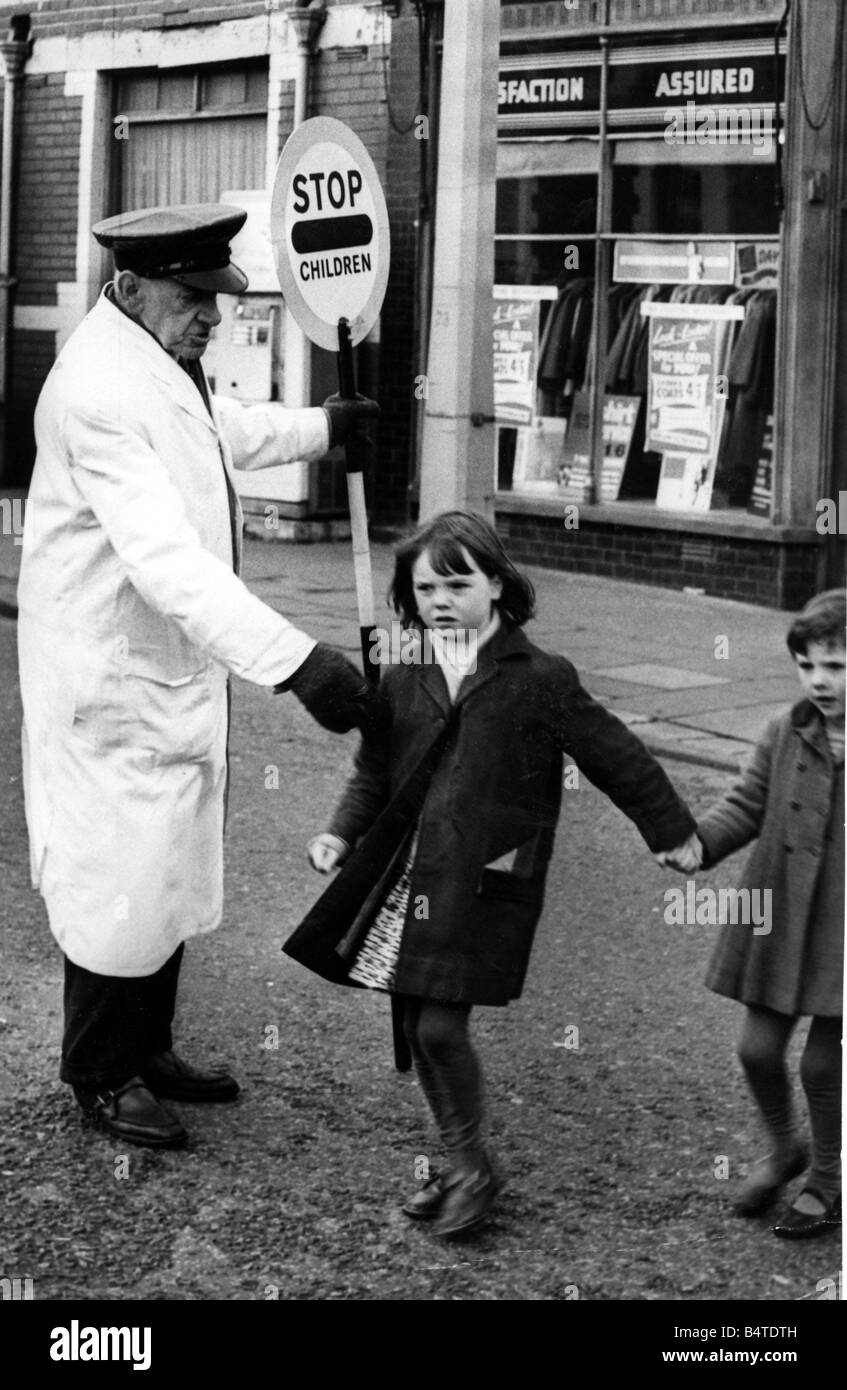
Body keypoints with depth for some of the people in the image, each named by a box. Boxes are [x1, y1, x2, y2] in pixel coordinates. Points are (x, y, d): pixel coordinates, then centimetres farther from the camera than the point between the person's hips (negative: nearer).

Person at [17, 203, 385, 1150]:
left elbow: (217, 432, 31)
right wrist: (294, 662, -43)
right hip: (110, 681, -10)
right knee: (117, 880, 1)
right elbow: (167, 563, -37)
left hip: (176, 672, 10)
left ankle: (147, 1051, 33)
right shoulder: (99, 392, -28)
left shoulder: (166, 362, 6)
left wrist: (323, 428, 42)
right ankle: (99, 1076, 19)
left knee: (172, 869, 18)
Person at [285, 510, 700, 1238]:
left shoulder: (541, 678, -6)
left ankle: (477, 1167, 11)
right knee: (417, 1030, 10)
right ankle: (457, 1164, 28)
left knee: (441, 1026, -10)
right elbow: (374, 774, 15)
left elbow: (616, 756, 1)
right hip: (407, 877, 5)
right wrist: (341, 834, -1)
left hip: (486, 881, -5)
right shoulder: (403, 683, 7)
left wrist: (672, 830, 7)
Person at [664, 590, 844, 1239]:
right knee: (758, 1048, 7)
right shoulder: (786, 734, -1)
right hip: (777, 921, 3)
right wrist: (697, 841, -13)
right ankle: (784, 1149, 37)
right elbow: (746, 805, 2)